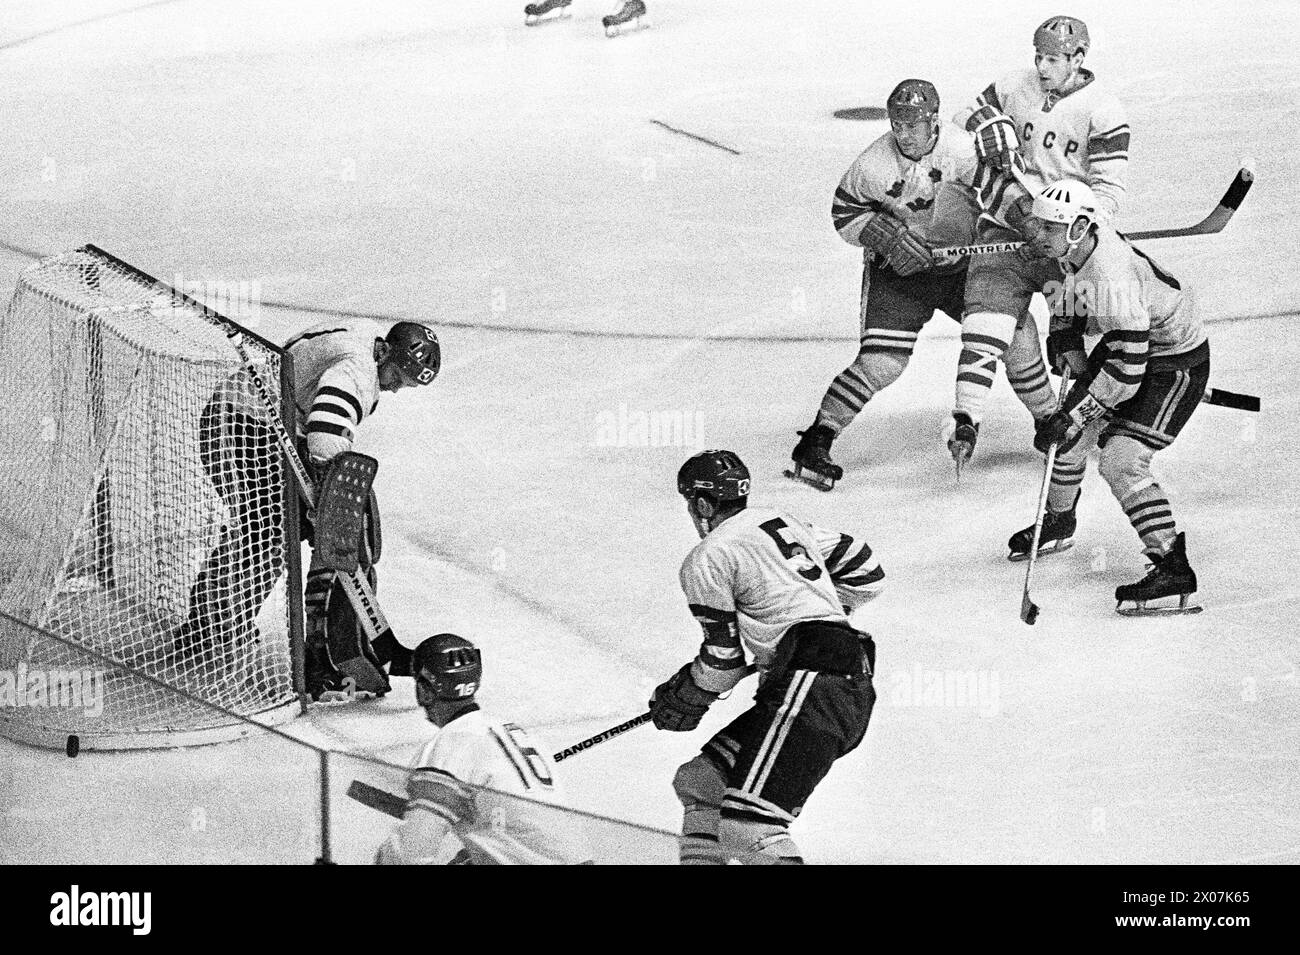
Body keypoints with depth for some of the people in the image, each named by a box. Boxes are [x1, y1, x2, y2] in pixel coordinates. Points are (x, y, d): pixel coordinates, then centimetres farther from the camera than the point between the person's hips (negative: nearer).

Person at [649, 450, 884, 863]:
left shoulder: (708, 558, -2)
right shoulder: (782, 520, 21)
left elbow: (723, 658, 0)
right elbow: (866, 573, 23)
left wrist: (682, 701, 18)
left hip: (811, 685, -10)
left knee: (748, 824, -21)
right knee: (700, 782, 15)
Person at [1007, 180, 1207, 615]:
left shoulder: (1112, 278, -36)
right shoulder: (1075, 247, -10)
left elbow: (1126, 368, -35)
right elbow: (1069, 302, 15)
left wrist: (1073, 416, -31)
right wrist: (1065, 336, -1)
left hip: (1177, 363, -9)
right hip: (1125, 345, 9)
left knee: (1121, 460, -21)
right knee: (1068, 435, 15)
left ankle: (1173, 565, -18)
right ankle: (1059, 521, 40)